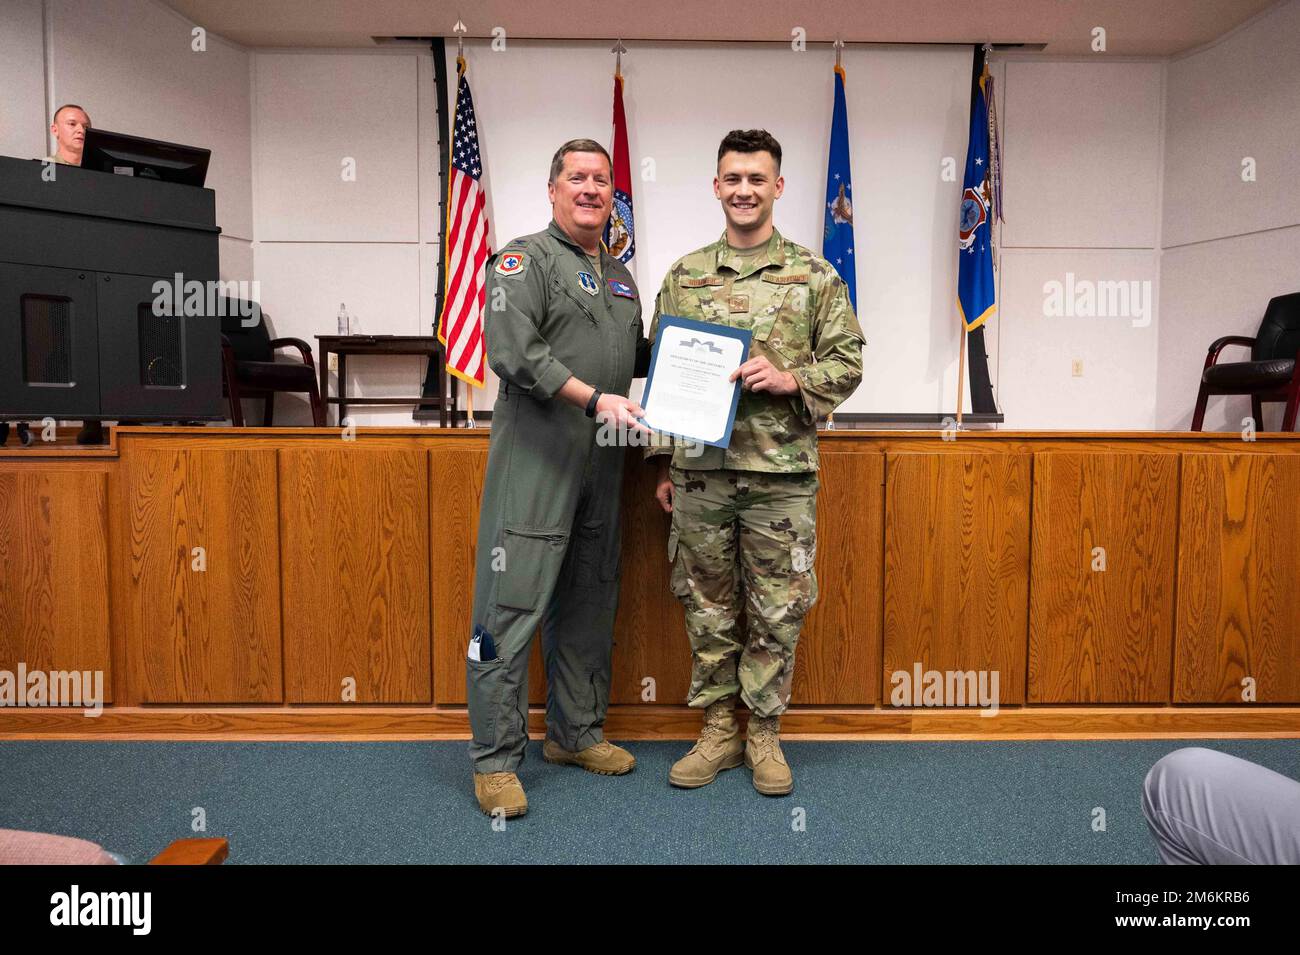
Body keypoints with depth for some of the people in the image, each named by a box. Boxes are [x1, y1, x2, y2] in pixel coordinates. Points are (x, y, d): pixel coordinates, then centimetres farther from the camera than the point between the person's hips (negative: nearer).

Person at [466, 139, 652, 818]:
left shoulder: (620, 276, 22)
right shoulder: (524, 259, -3)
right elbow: (514, 351, -16)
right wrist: (594, 398, -23)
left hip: (601, 465, 8)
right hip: (535, 463, -8)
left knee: (589, 604, 14)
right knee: (513, 607, -6)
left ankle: (575, 732, 29)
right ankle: (495, 760, 5)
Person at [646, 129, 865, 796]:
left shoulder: (814, 275, 4)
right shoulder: (683, 276, 9)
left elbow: (847, 361, 4)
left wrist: (789, 378, -15)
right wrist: (663, 464, 7)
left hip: (782, 472, -1)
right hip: (700, 471, 2)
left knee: (777, 612, 6)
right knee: (709, 608, 10)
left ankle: (765, 733, 22)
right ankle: (719, 730, 25)